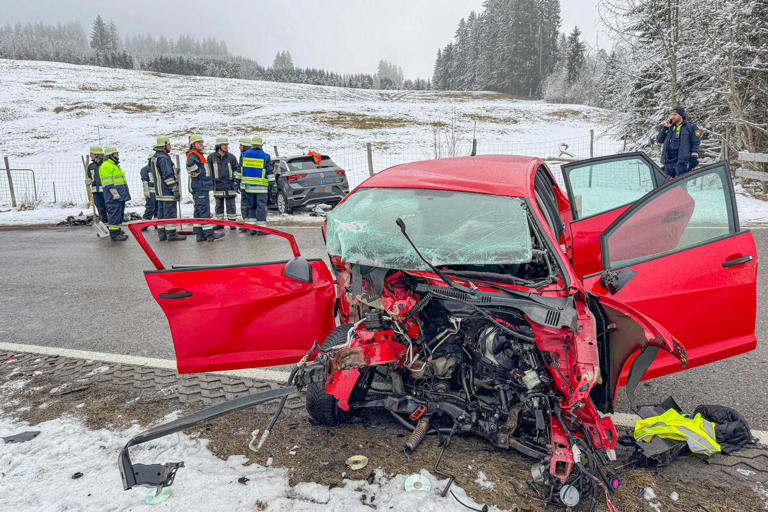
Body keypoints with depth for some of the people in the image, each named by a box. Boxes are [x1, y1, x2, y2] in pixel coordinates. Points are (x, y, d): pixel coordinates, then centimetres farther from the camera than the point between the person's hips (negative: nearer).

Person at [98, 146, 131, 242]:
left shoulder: (115, 165, 22)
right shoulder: (105, 166, -10)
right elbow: (108, 183, -18)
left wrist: (123, 193, 27)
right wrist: (114, 192, -23)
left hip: (120, 196, 10)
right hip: (113, 197, -10)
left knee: (119, 214, 15)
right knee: (114, 214, -9)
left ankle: (117, 229, 24)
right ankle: (114, 234, -8)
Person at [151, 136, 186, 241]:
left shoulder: (154, 158, 16)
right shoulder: (163, 158, -16)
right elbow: (168, 176, -20)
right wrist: (175, 189, -18)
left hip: (159, 191, 10)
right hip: (167, 191, -10)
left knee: (161, 212, 12)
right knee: (170, 212, -6)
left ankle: (162, 234, 16)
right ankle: (171, 234, -4)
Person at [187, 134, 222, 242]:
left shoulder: (199, 155, 22)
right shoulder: (193, 154, -11)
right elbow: (190, 165, -33)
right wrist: (197, 173, -20)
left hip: (203, 187, 10)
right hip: (199, 187, -10)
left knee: (198, 211, 10)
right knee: (204, 210, -9)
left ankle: (199, 234, 14)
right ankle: (209, 233, -9)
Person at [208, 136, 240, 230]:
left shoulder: (231, 157, 4)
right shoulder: (211, 157, 5)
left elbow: (237, 169, 7)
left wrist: (236, 181, -1)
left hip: (229, 184, -1)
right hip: (217, 185, 1)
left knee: (231, 205, 1)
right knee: (219, 205, 8)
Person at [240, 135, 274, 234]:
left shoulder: (245, 155, 7)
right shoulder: (265, 157, -5)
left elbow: (240, 170, 9)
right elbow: (269, 172, -3)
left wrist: (242, 185, 14)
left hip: (248, 186, 4)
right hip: (261, 187, -4)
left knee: (250, 206, 12)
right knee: (261, 206, 1)